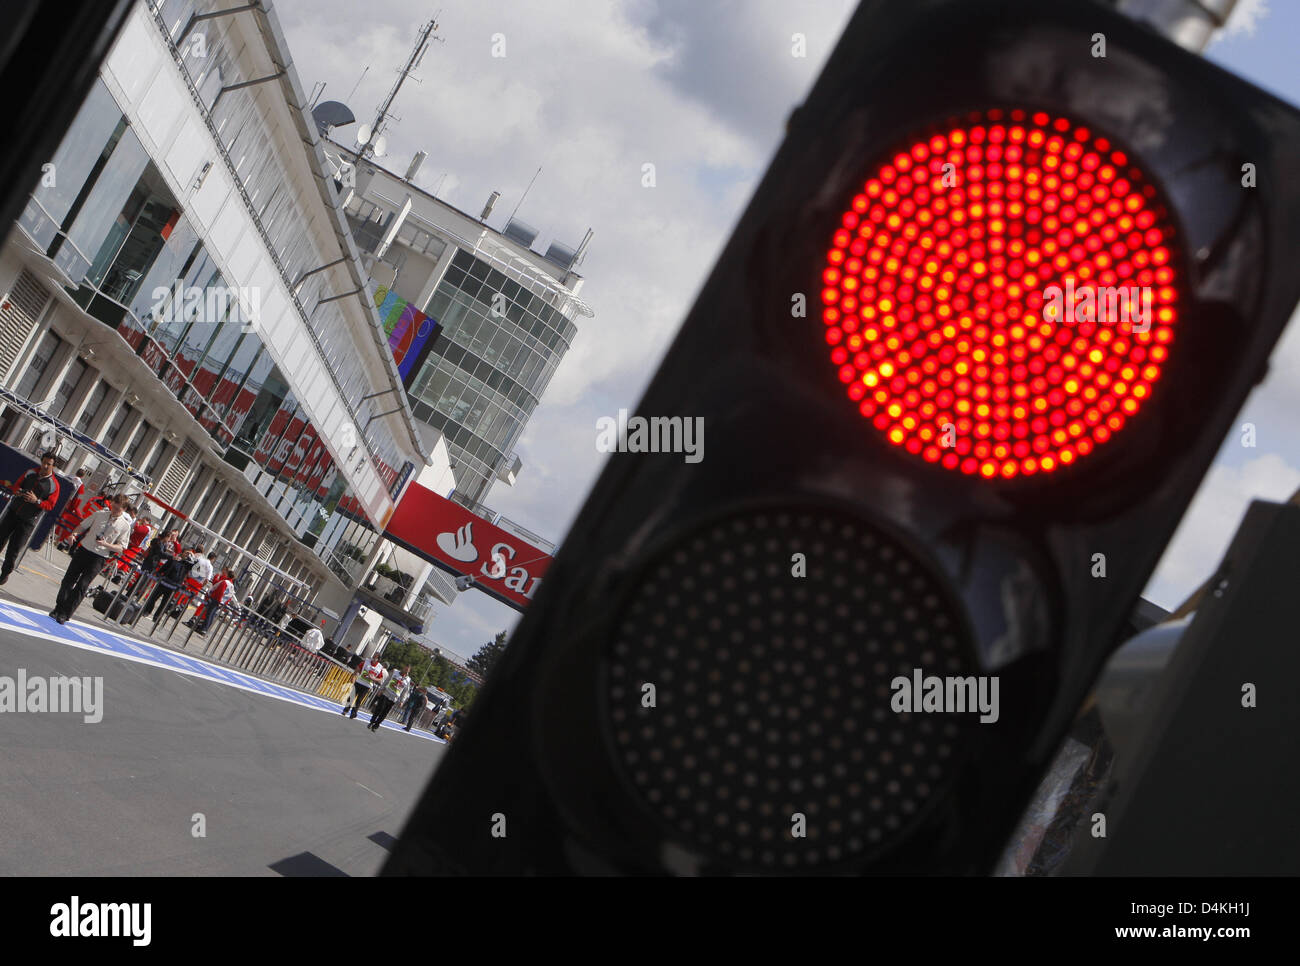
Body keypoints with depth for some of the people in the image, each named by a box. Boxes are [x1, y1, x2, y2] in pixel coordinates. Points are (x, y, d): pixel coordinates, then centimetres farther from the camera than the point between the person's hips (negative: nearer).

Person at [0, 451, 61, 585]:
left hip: (28, 520, -4)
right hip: (13, 512, 4)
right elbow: (17, 484, 13)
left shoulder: (54, 485, -9)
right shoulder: (31, 473, 4)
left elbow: (50, 505, -9)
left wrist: (36, 501, -26)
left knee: (14, 549, -3)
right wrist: (17, 491, -11)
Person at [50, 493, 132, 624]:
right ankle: (59, 608, 20)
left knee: (82, 585, -7)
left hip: (99, 558, -3)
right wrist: (74, 534, -7)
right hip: (84, 549, 3)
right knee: (68, 580, 5)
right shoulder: (99, 514, 4)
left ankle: (65, 614, 1)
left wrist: (106, 544, -19)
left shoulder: (125, 526, -4)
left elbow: (120, 548, -2)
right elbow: (83, 526, 13)